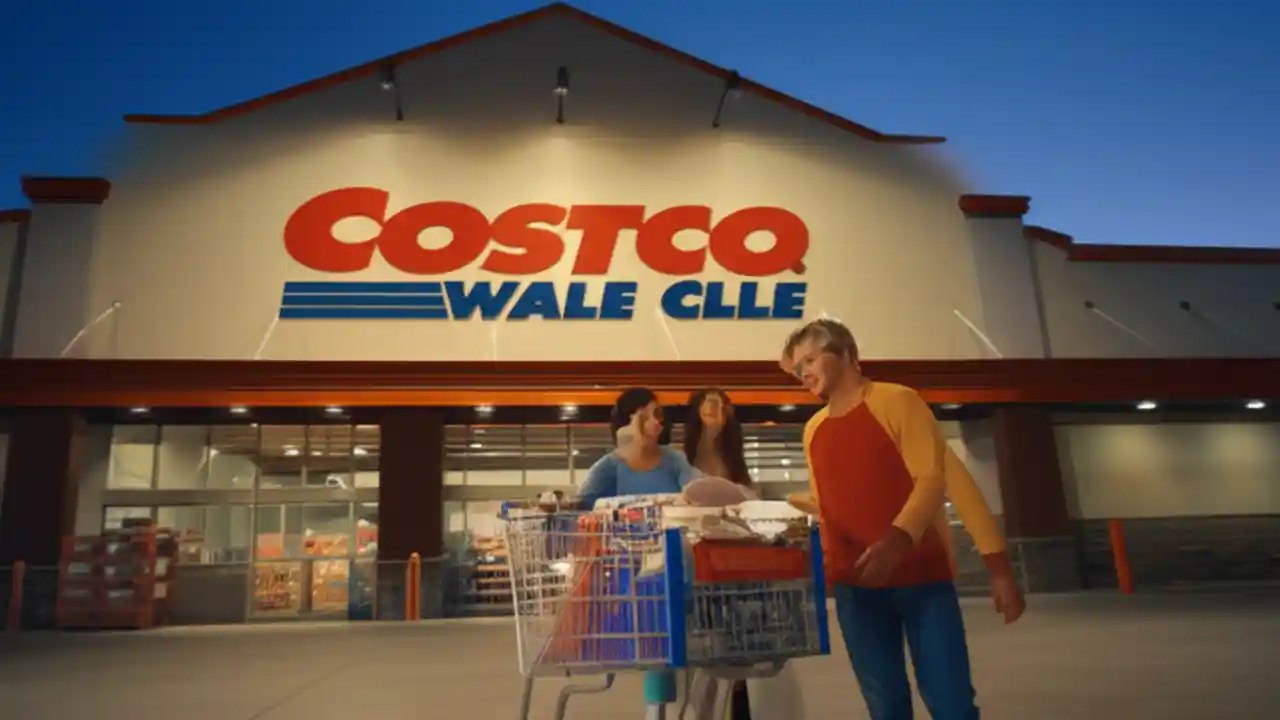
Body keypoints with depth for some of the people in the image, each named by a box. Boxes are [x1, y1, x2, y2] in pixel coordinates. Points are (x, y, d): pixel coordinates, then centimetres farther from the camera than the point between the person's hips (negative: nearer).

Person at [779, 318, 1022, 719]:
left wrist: (898, 539, -28)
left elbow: (933, 477, -13)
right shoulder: (813, 430, 11)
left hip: (922, 575, -4)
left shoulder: (897, 401, -5)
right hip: (855, 586, 4)